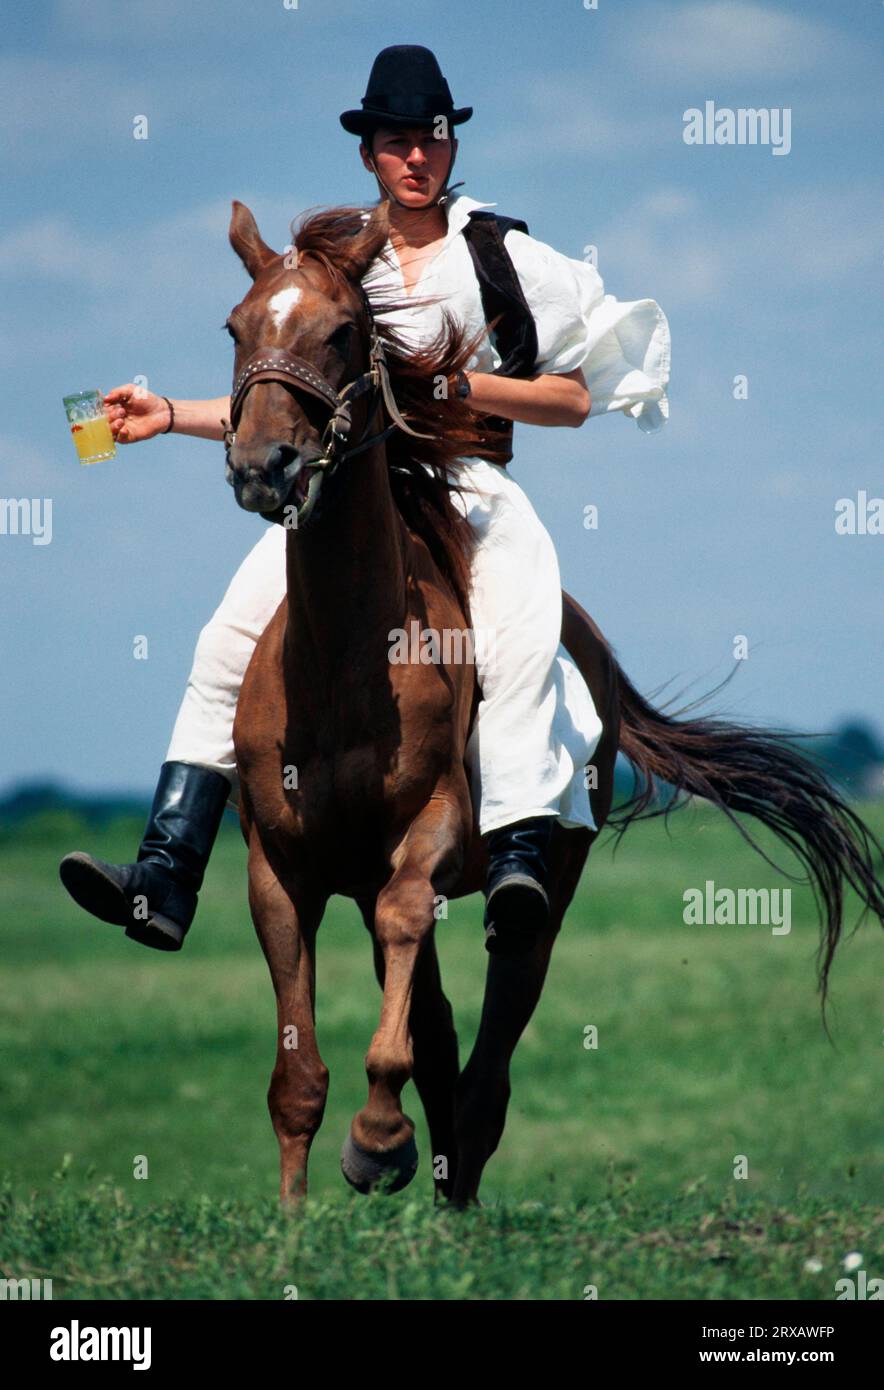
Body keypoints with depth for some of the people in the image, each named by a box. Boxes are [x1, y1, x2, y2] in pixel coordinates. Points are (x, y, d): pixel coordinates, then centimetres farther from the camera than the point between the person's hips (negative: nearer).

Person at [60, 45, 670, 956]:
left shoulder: (501, 256, 6)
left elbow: (575, 399, 4)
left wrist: (465, 385, -11)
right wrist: (170, 416, 8)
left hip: (471, 491, -3)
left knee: (521, 638, -32)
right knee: (231, 639, -16)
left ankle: (517, 866, -45)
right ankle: (164, 882, -19)